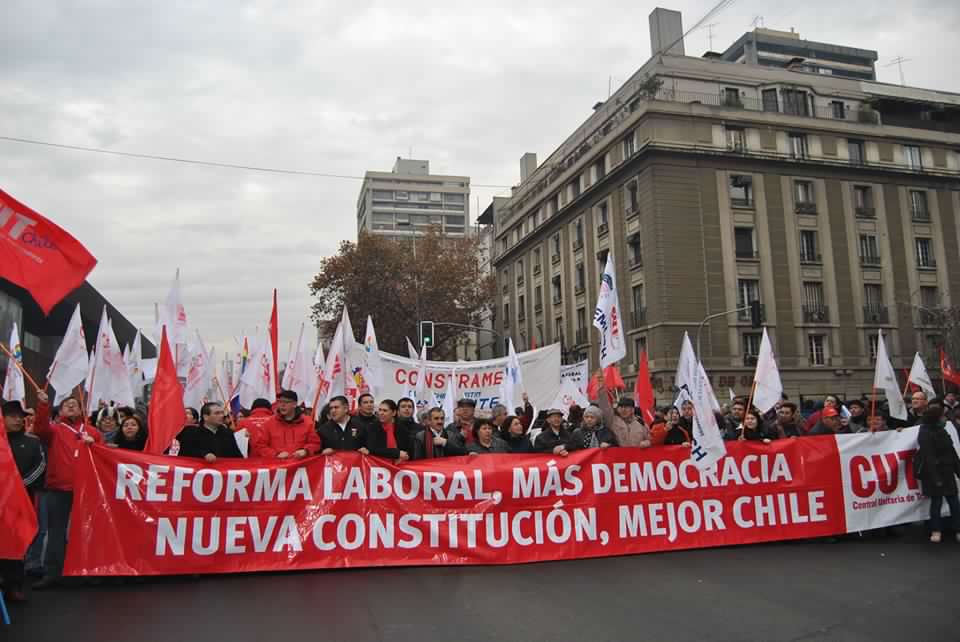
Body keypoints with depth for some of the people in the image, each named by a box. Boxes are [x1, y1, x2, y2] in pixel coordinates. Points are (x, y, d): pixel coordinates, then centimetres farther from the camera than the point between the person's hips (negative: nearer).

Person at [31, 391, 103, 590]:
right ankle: (52, 573, 7)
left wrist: (93, 444, -8)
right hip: (58, 488, -1)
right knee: (56, 531, 2)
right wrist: (43, 405, -26)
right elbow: (40, 429, -14)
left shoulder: (92, 431, 12)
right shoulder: (55, 430, 8)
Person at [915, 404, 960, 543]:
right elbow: (928, 456, -16)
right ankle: (936, 531, 11)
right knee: (936, 501, 1)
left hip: (947, 471, 6)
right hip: (934, 472, -6)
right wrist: (936, 477, -20)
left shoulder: (941, 430, 10)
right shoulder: (925, 433, -12)